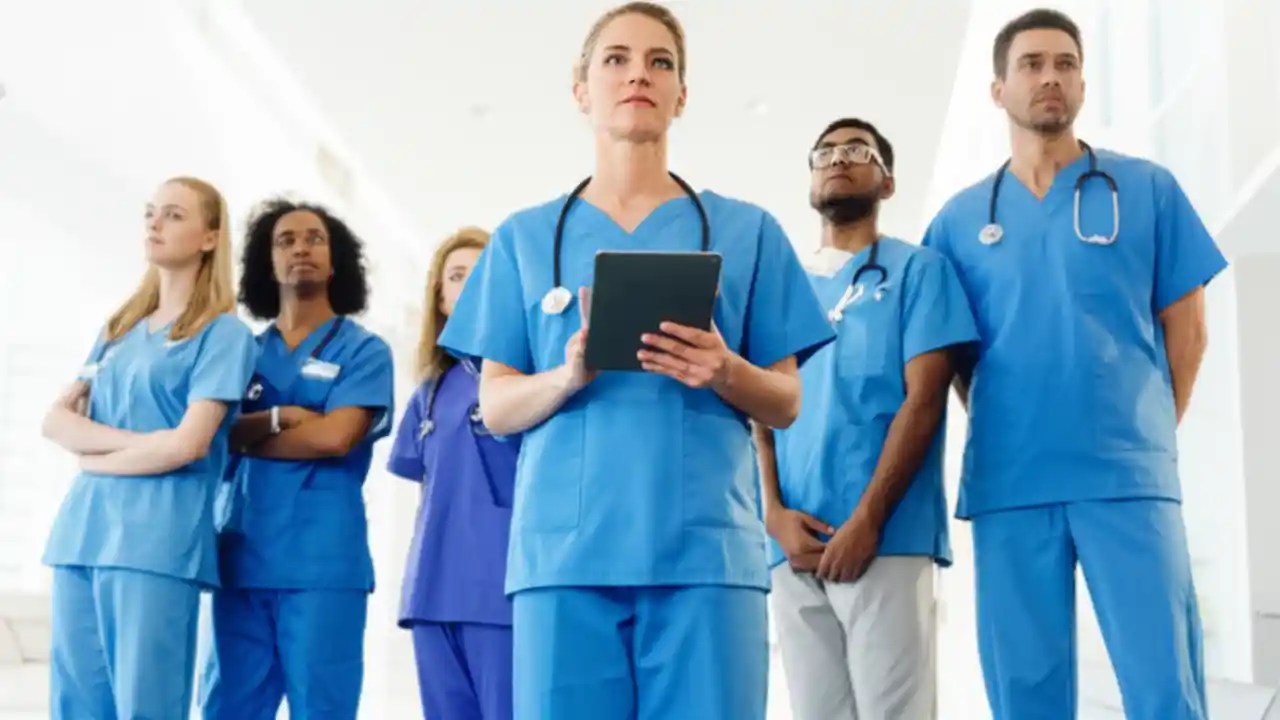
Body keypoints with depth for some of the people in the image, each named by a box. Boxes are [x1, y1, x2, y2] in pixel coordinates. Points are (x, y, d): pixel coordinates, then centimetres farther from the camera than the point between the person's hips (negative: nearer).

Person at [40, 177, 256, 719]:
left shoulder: (223, 332, -1)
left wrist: (93, 455, 1)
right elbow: (56, 421, 9)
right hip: (81, 534, 6)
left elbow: (187, 444, -12)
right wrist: (135, 440, -7)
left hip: (157, 544, -6)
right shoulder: (118, 327, 18)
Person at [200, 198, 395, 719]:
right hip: (241, 556, 4)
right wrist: (278, 418, -10)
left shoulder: (363, 350, 4)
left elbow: (335, 437, -9)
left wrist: (243, 436, 0)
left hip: (323, 560, -4)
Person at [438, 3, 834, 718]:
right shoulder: (526, 237, 13)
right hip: (564, 549, 1)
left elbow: (786, 403, 11)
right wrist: (568, 376, -11)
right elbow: (496, 406, 10)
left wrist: (725, 373, -11)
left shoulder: (746, 231, 11)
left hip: (706, 549, 0)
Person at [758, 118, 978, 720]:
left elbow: (923, 400, -4)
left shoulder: (915, 269, 7)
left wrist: (866, 520, -13)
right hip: (795, 545, 4)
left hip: (886, 537, -4)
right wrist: (774, 511, -5)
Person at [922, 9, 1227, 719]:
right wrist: (999, 436, 8)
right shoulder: (959, 220, 11)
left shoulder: (1146, 189, 8)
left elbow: (1185, 328, 9)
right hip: (1009, 484, 2)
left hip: (1128, 477, -1)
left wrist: (1146, 436, 7)